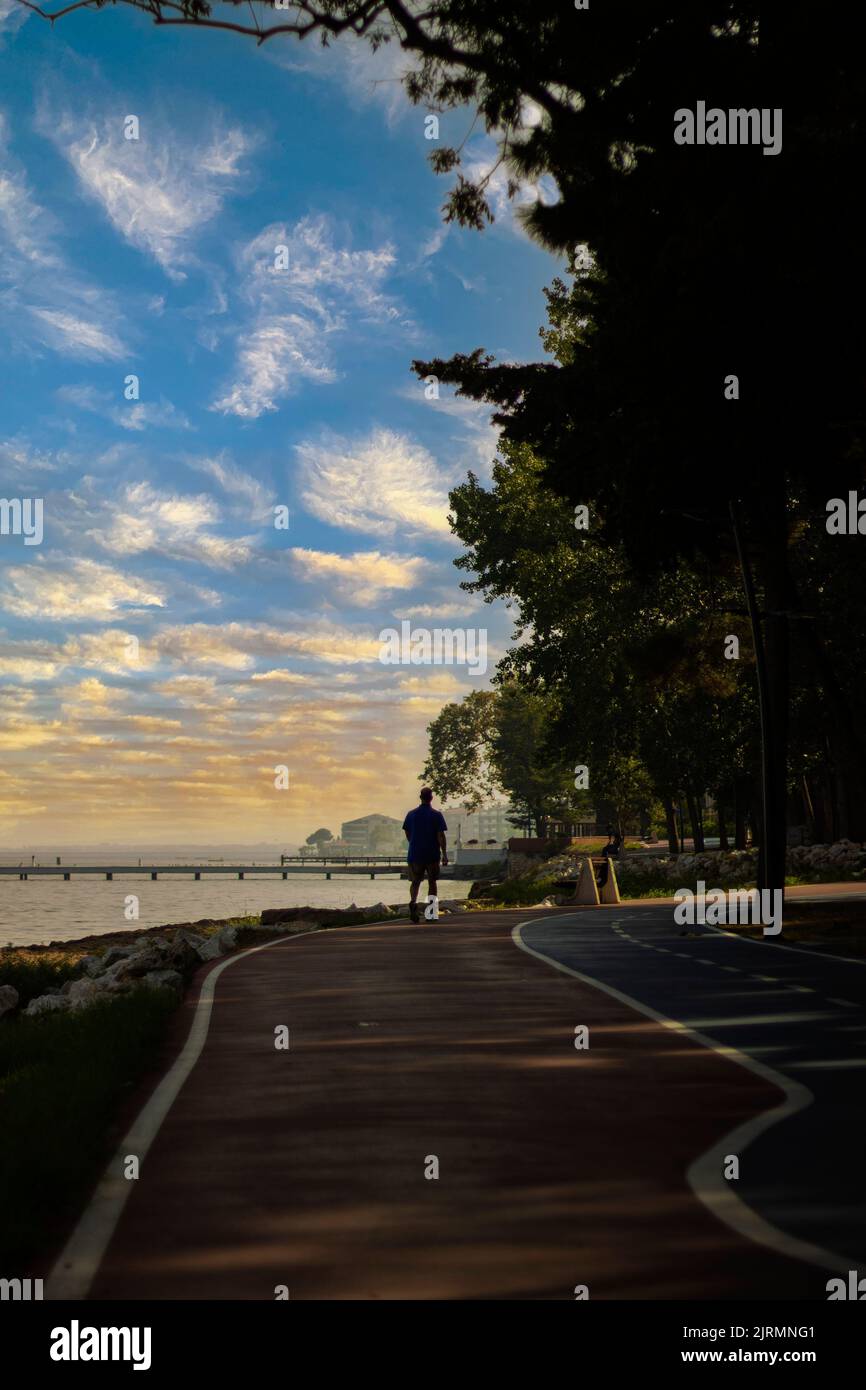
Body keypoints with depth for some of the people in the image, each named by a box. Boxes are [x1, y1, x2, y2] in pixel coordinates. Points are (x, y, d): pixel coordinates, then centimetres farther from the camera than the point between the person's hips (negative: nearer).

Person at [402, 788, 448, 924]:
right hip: (432, 854, -1)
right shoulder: (437, 815, -6)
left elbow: (407, 833, 11)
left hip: (415, 854, 1)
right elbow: (441, 836, -11)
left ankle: (413, 901, -25)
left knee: (415, 881, 4)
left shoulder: (411, 814, 3)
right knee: (432, 882, 12)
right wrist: (444, 854, -10)